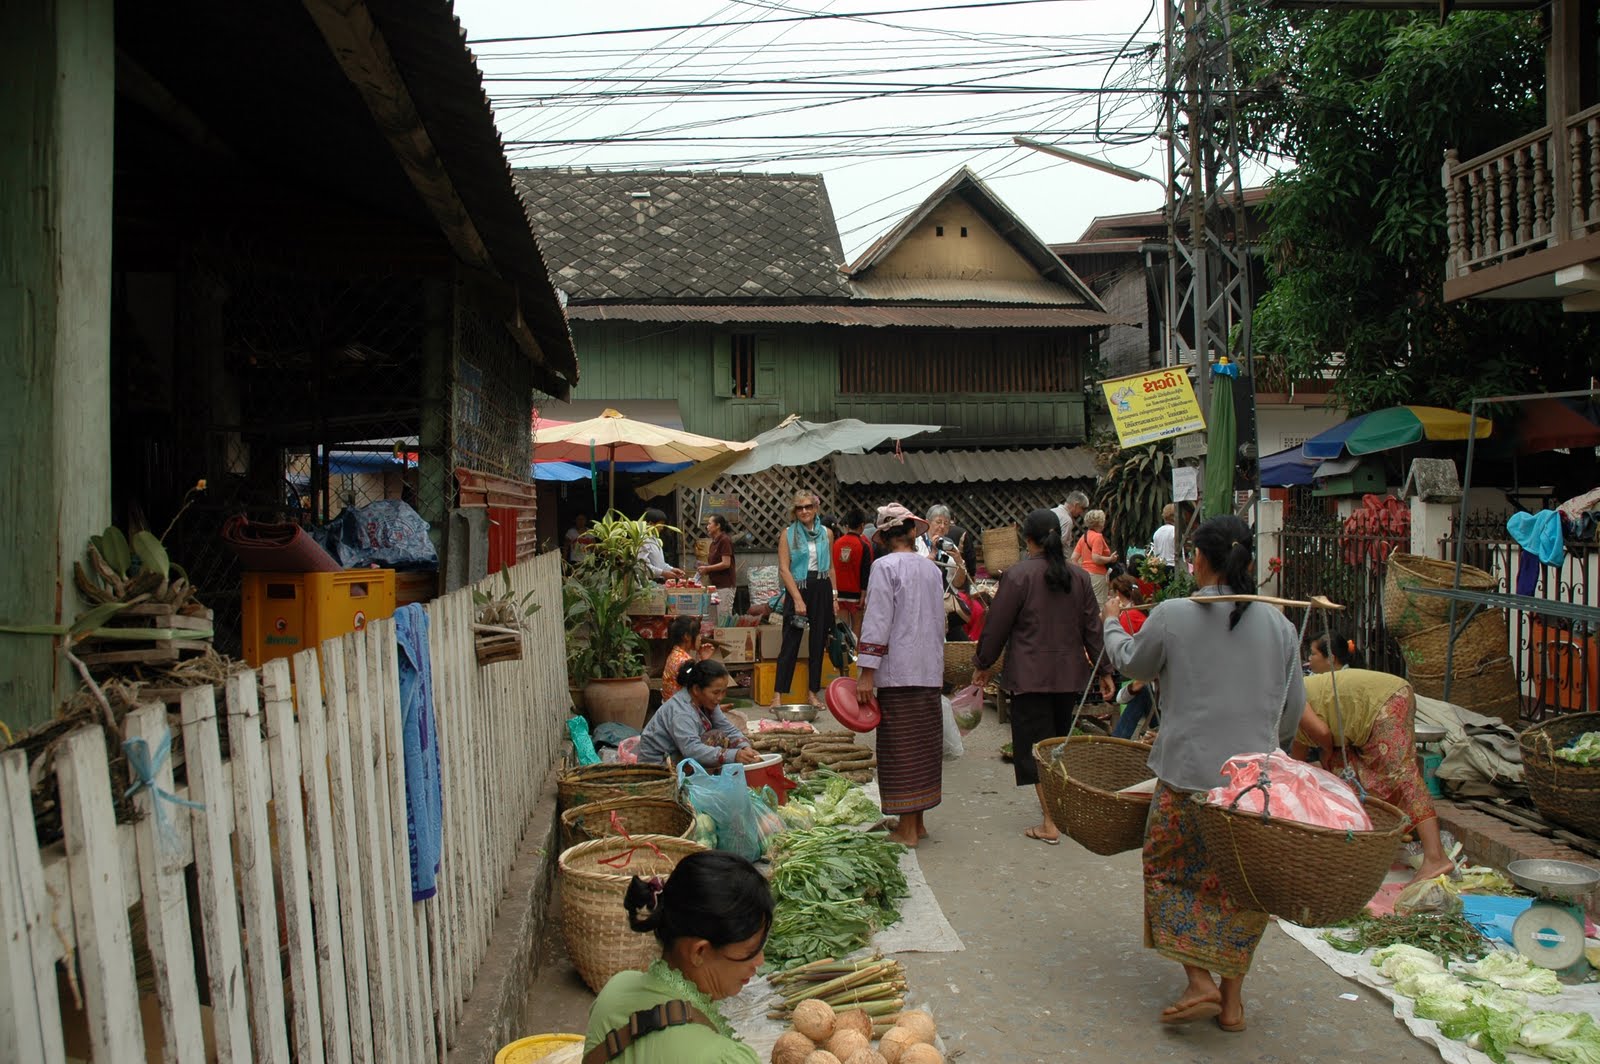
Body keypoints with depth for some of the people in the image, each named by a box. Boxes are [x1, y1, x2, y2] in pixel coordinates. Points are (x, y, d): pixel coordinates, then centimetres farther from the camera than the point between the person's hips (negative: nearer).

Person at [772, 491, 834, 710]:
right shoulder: (788, 534, -1)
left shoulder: (826, 533, 8)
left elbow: (831, 567, 13)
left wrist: (834, 595, 7)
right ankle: (778, 695, -2)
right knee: (790, 643, -4)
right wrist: (798, 599, -13)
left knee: (818, 642, 7)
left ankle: (814, 693, 16)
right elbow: (784, 569, -7)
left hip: (822, 589, 3)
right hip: (798, 588, -3)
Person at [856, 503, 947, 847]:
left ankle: (907, 829, 3)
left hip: (898, 673, -7)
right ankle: (918, 821, 22)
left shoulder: (885, 567, -8)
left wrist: (866, 674, -15)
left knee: (901, 748, -1)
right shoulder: (932, 568, 12)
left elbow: (877, 622, -16)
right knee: (925, 744, 13)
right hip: (930, 671, 7)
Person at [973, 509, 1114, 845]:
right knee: (1062, 740, 18)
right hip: (1070, 674, 5)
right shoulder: (1078, 577, 5)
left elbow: (997, 625, -6)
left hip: (1030, 675, -5)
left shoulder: (1017, 575, -11)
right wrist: (1104, 671, 15)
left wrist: (983, 665, 6)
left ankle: (1050, 822, -2)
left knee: (1036, 744, -1)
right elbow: (1092, 628, 9)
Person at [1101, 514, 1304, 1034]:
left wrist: (1111, 624, 29)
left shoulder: (1172, 616, -9)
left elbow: (1132, 663, 10)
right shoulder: (1278, 624, -1)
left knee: (1169, 871, 15)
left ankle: (1200, 982, 5)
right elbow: (1293, 709, 8)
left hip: (1189, 771, -3)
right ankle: (1232, 999, 20)